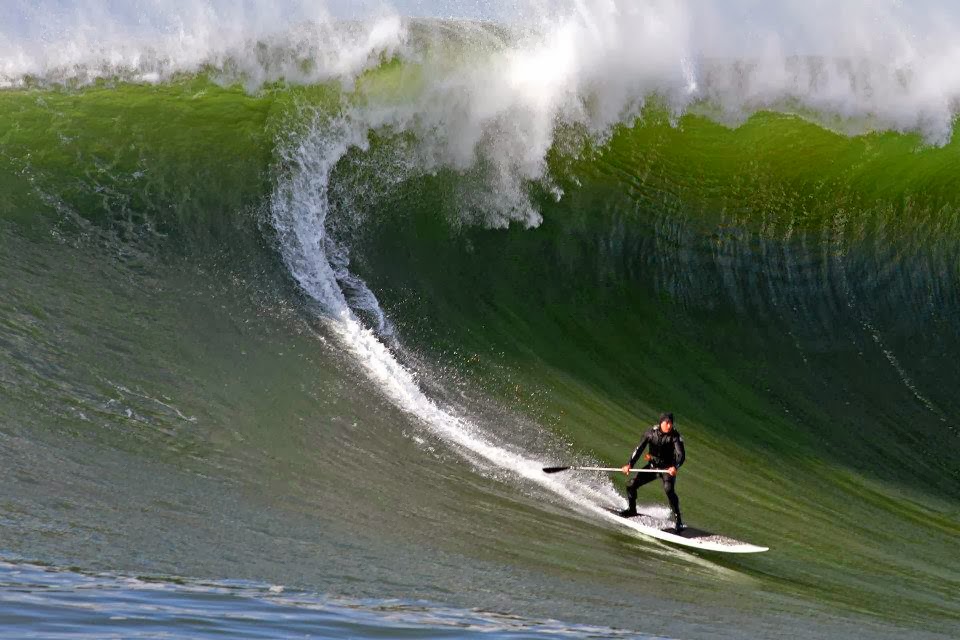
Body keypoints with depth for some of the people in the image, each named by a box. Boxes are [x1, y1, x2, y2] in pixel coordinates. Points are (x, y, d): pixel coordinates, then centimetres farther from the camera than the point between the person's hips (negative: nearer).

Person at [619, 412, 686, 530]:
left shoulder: (674, 436, -19)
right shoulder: (651, 432, -10)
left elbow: (681, 455, -29)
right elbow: (639, 448, -6)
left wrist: (675, 467, -50)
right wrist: (630, 465, -17)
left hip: (668, 468, -4)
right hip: (652, 466, 4)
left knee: (669, 490, -31)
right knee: (631, 486, -4)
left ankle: (678, 520, -27)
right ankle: (632, 509, 24)